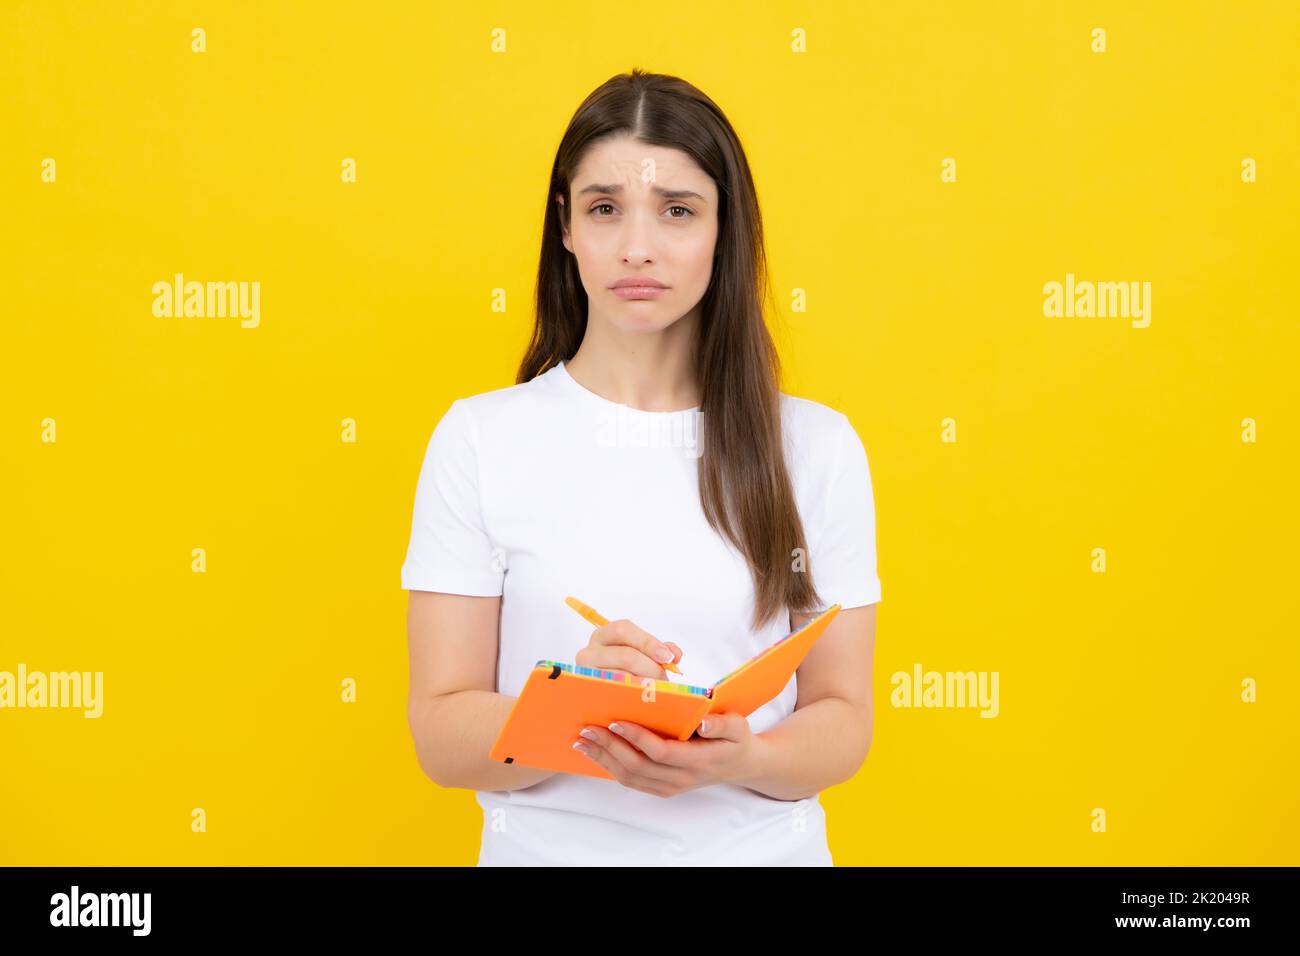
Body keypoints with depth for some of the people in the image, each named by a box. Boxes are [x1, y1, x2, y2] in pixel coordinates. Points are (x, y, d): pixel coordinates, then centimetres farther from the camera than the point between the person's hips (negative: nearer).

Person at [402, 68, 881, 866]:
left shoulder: (817, 445, 0)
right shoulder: (480, 438, -3)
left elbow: (843, 721, 0)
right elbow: (442, 734, -5)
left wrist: (739, 757, -18)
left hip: (766, 843, 0)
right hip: (546, 845, 0)